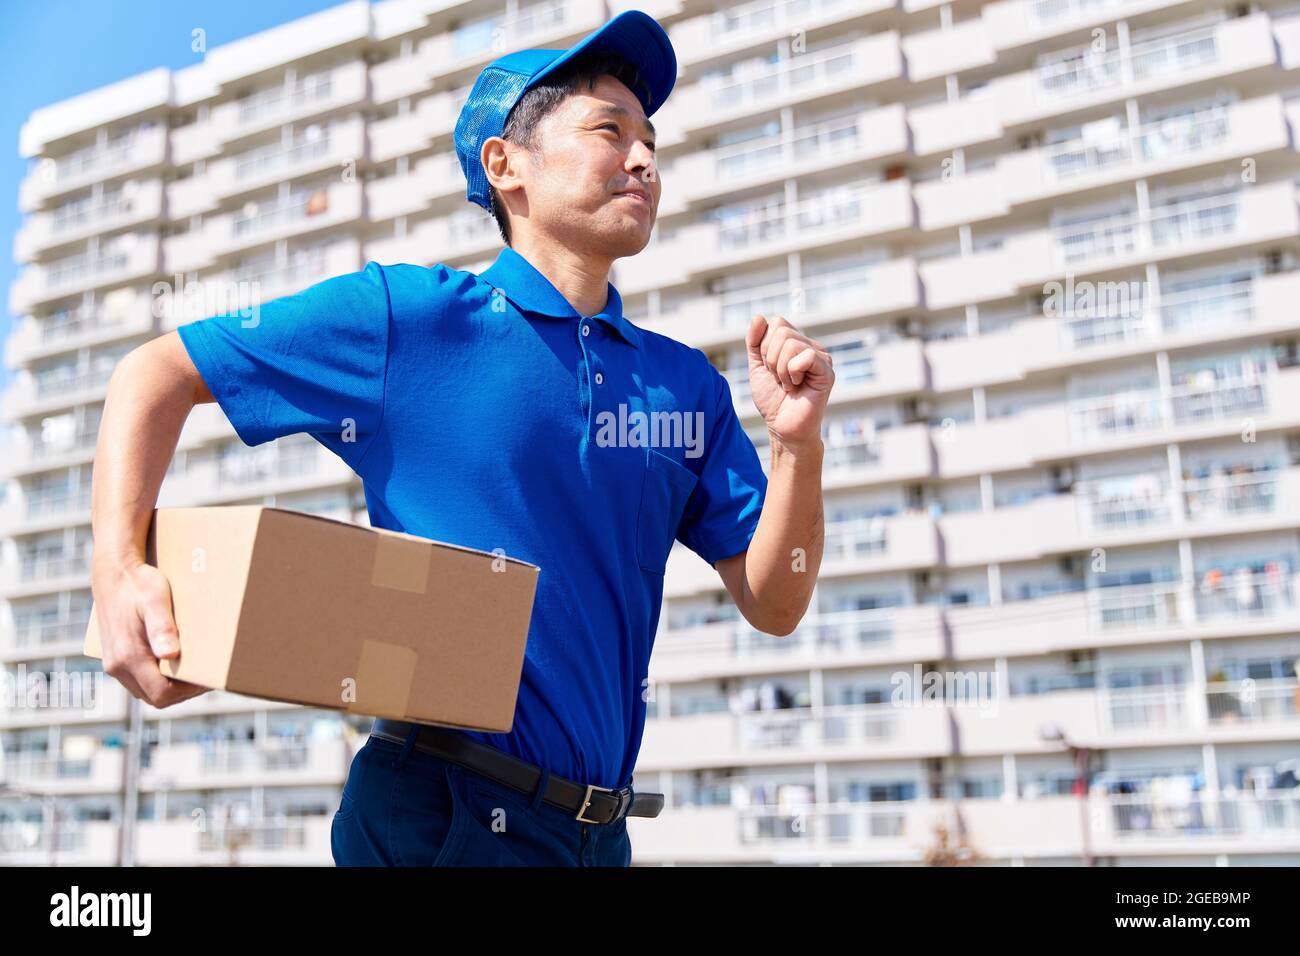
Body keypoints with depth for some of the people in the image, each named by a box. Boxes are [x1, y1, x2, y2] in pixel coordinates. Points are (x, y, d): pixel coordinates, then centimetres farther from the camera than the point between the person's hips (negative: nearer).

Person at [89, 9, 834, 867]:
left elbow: (774, 606, 4)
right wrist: (120, 571, -15)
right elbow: (157, 373, -1)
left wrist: (800, 442, -12)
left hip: (600, 828, 5)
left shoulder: (688, 384, 5)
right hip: (442, 818, -5)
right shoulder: (407, 316, -6)